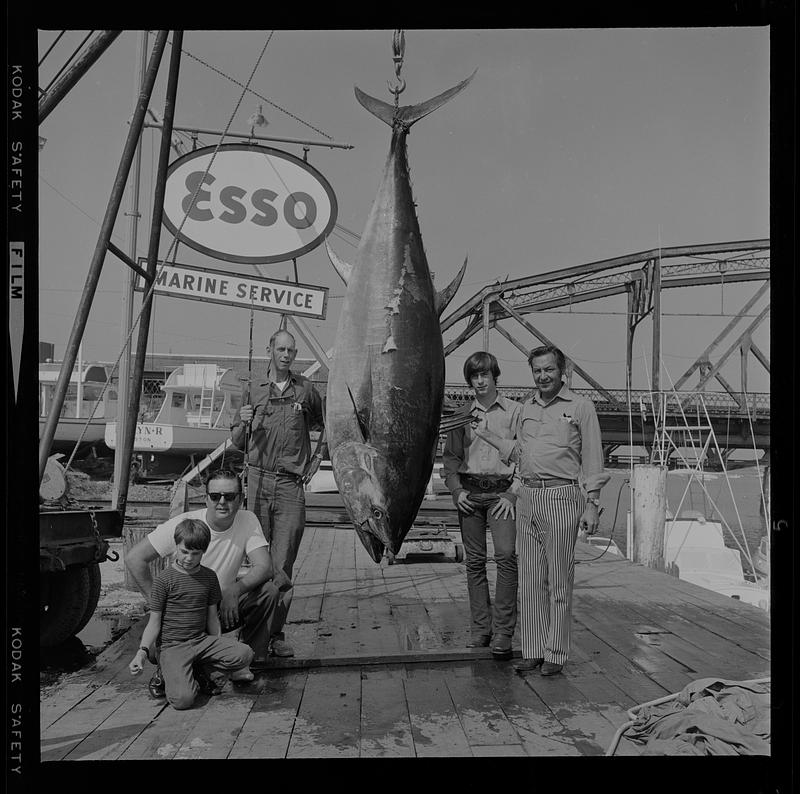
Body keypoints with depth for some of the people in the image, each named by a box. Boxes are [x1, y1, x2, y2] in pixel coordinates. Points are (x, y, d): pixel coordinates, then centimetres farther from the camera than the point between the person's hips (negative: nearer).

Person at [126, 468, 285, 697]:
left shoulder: (248, 521, -10)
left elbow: (264, 566, -17)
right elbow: (134, 558, -14)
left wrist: (234, 590, -35)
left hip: (225, 606, 3)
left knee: (269, 589, -20)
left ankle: (250, 660, -2)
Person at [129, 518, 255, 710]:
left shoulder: (209, 577, 7)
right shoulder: (164, 579, -6)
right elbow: (154, 623, -2)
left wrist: (220, 650, 19)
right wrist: (143, 651, -17)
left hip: (202, 640, 4)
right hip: (173, 646, -3)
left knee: (245, 654, -22)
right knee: (182, 699, -25)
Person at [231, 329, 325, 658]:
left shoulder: (305, 389, 8)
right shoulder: (255, 391, 11)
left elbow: (329, 426, 20)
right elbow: (237, 444, 14)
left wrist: (317, 459, 10)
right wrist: (243, 424, -6)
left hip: (292, 484, -1)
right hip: (259, 480, 1)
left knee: (283, 563, -2)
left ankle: (277, 633, 4)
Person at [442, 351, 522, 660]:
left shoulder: (514, 410, 4)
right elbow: (450, 457, 15)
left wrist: (512, 494, -8)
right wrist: (456, 490, 1)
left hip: (502, 491, -3)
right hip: (469, 492, 3)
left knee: (506, 555, -16)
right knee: (474, 561, 4)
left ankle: (503, 632, -9)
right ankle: (481, 628, 13)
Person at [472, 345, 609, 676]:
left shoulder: (581, 407, 1)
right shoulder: (526, 407, 16)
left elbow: (593, 460, 0)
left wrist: (591, 504, -7)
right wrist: (486, 434, 20)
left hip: (560, 497, -5)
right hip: (526, 498, 5)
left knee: (559, 580, 0)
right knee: (530, 579, 8)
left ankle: (556, 654, 11)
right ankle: (532, 651, 17)